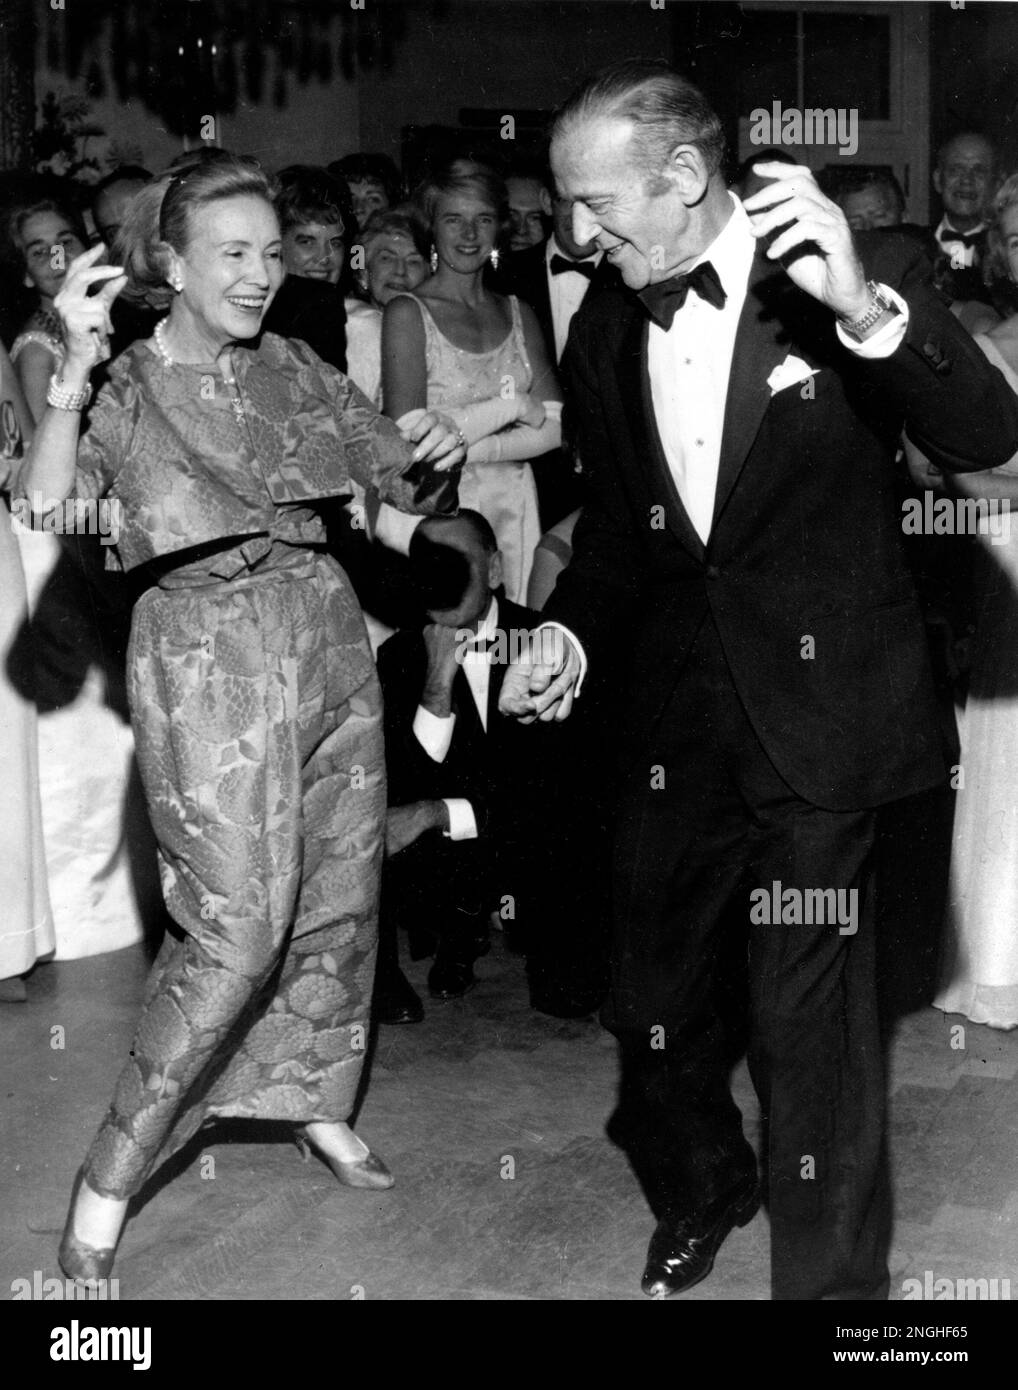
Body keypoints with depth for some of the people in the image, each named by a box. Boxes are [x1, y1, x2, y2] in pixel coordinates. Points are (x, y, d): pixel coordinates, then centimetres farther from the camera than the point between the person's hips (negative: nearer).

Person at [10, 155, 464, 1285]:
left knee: (339, 894, 12)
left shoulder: (294, 372, 7)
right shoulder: (127, 391, -5)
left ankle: (319, 1105, 34)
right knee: (238, 924, -10)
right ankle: (108, 1181, 2)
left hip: (328, 640, 6)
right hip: (209, 663, -5)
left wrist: (439, 461, -12)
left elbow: (412, 489, 11)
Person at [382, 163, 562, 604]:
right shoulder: (408, 313, -4)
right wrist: (511, 406, -10)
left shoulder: (518, 314, 11)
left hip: (515, 503, 4)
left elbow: (555, 427, 1)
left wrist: (472, 447, -14)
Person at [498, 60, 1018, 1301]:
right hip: (670, 725, 5)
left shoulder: (855, 272, -7)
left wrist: (867, 310, -31)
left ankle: (832, 1278, 21)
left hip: (813, 721, -4)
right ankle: (698, 1193, 43)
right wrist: (570, 635, -1)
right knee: (657, 1009, 14)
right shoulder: (603, 337, 7)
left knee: (810, 1028, -1)